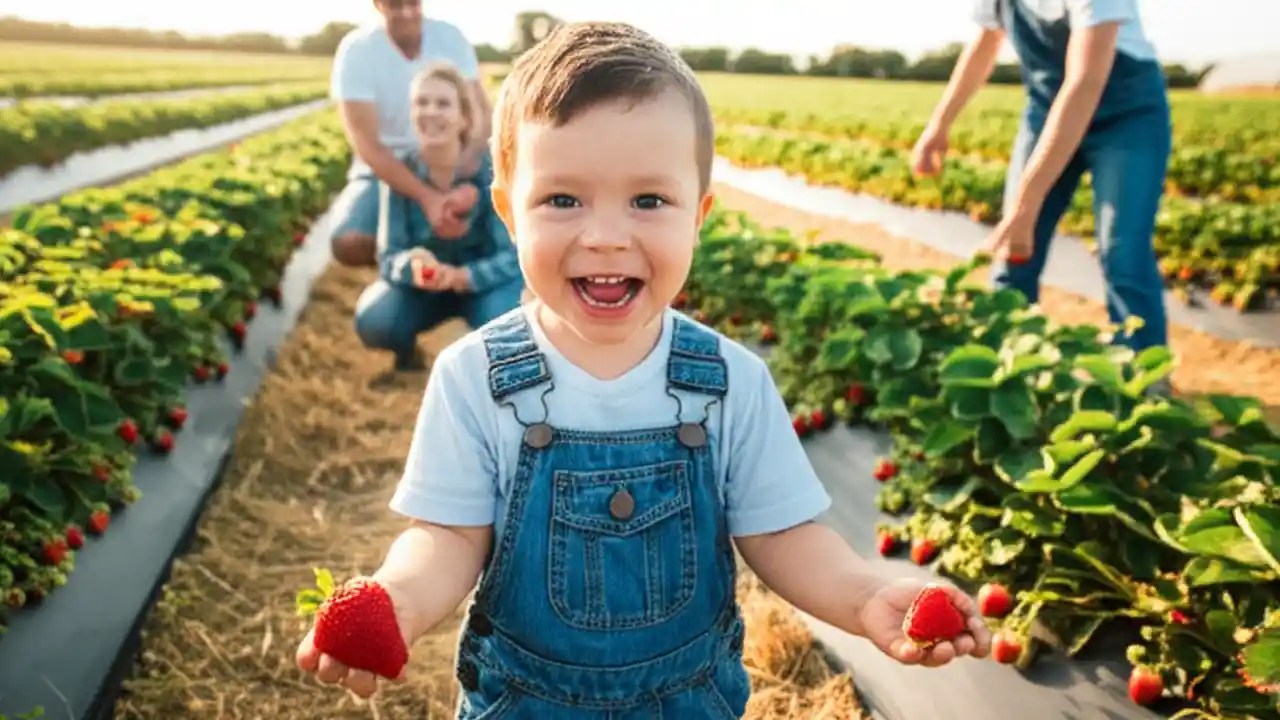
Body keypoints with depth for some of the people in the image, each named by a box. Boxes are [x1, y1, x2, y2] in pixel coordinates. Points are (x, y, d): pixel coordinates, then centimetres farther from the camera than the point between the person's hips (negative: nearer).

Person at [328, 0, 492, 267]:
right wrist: (427, 197, -38)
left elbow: (481, 111, -11)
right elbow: (367, 145, -23)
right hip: (385, 166, -2)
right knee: (349, 244, -27)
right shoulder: (357, 50, -16)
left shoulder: (450, 37, -6)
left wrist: (470, 160, -35)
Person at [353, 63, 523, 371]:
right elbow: (388, 256, -20)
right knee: (373, 321, -28)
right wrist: (411, 263, -44)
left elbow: (510, 255, -23)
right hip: (422, 282, 2)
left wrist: (461, 276, -41)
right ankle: (407, 348, 9)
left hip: (484, 279, -1)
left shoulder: (491, 169, -23)